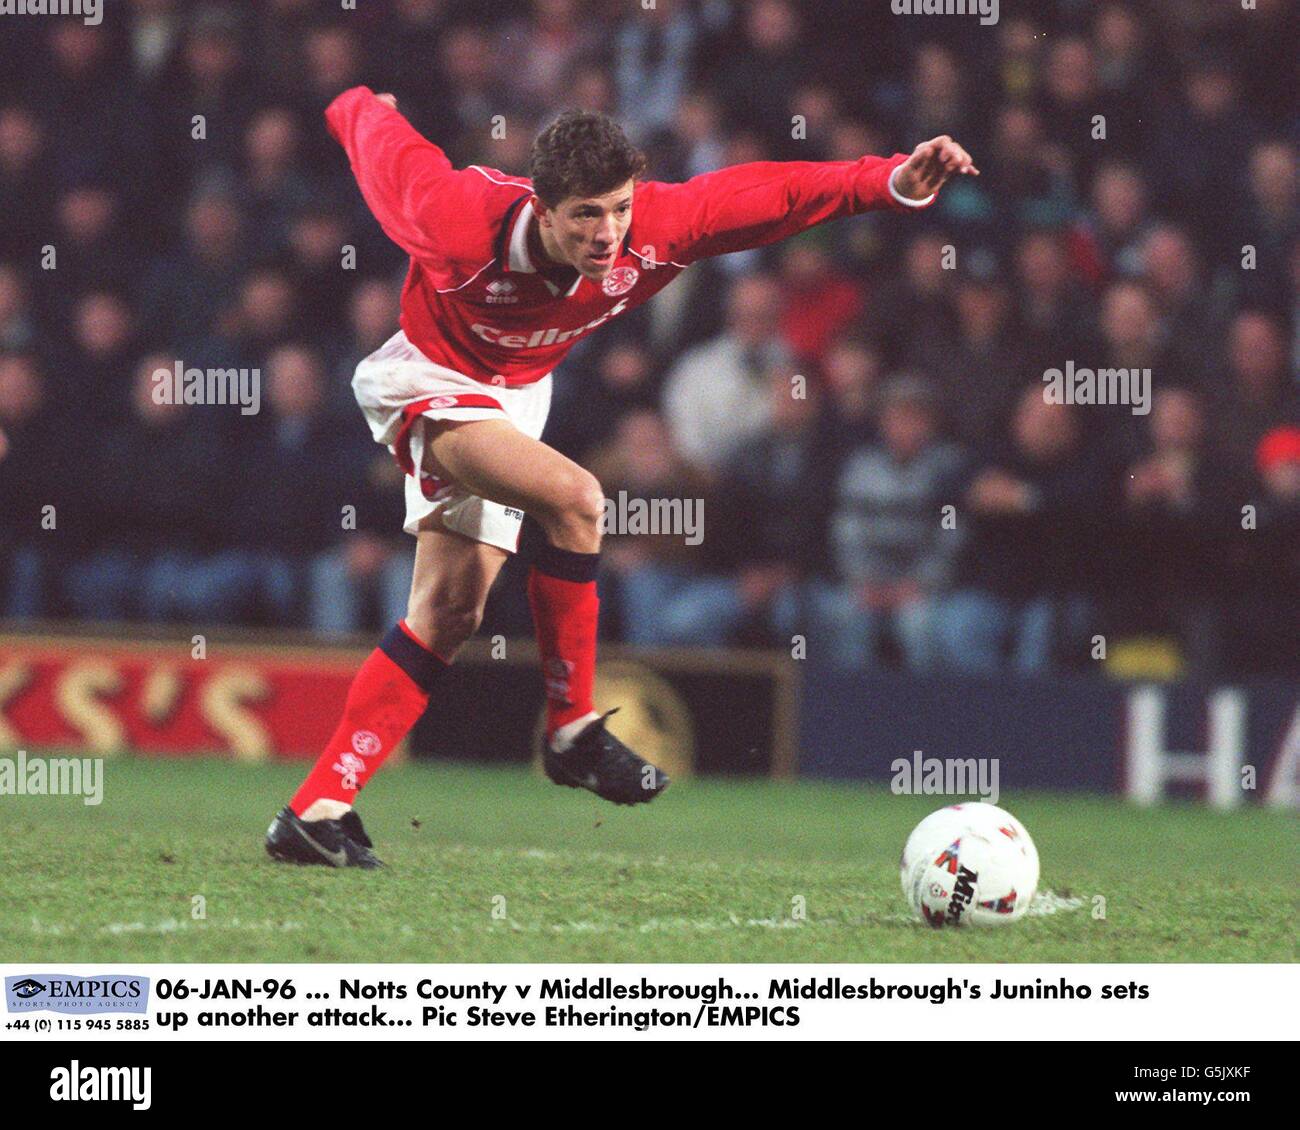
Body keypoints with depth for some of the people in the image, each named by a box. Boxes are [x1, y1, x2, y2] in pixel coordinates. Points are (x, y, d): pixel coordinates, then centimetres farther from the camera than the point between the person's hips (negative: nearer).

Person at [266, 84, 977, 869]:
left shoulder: (656, 227, -26)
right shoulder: (460, 222, -35)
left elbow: (767, 194, -21)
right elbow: (381, 141, -17)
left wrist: (893, 183, -32)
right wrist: (359, 108, 6)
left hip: (517, 393, 6)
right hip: (428, 384, -6)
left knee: (450, 616, 3)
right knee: (576, 500, -29)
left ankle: (317, 810, 8)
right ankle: (573, 731, -17)